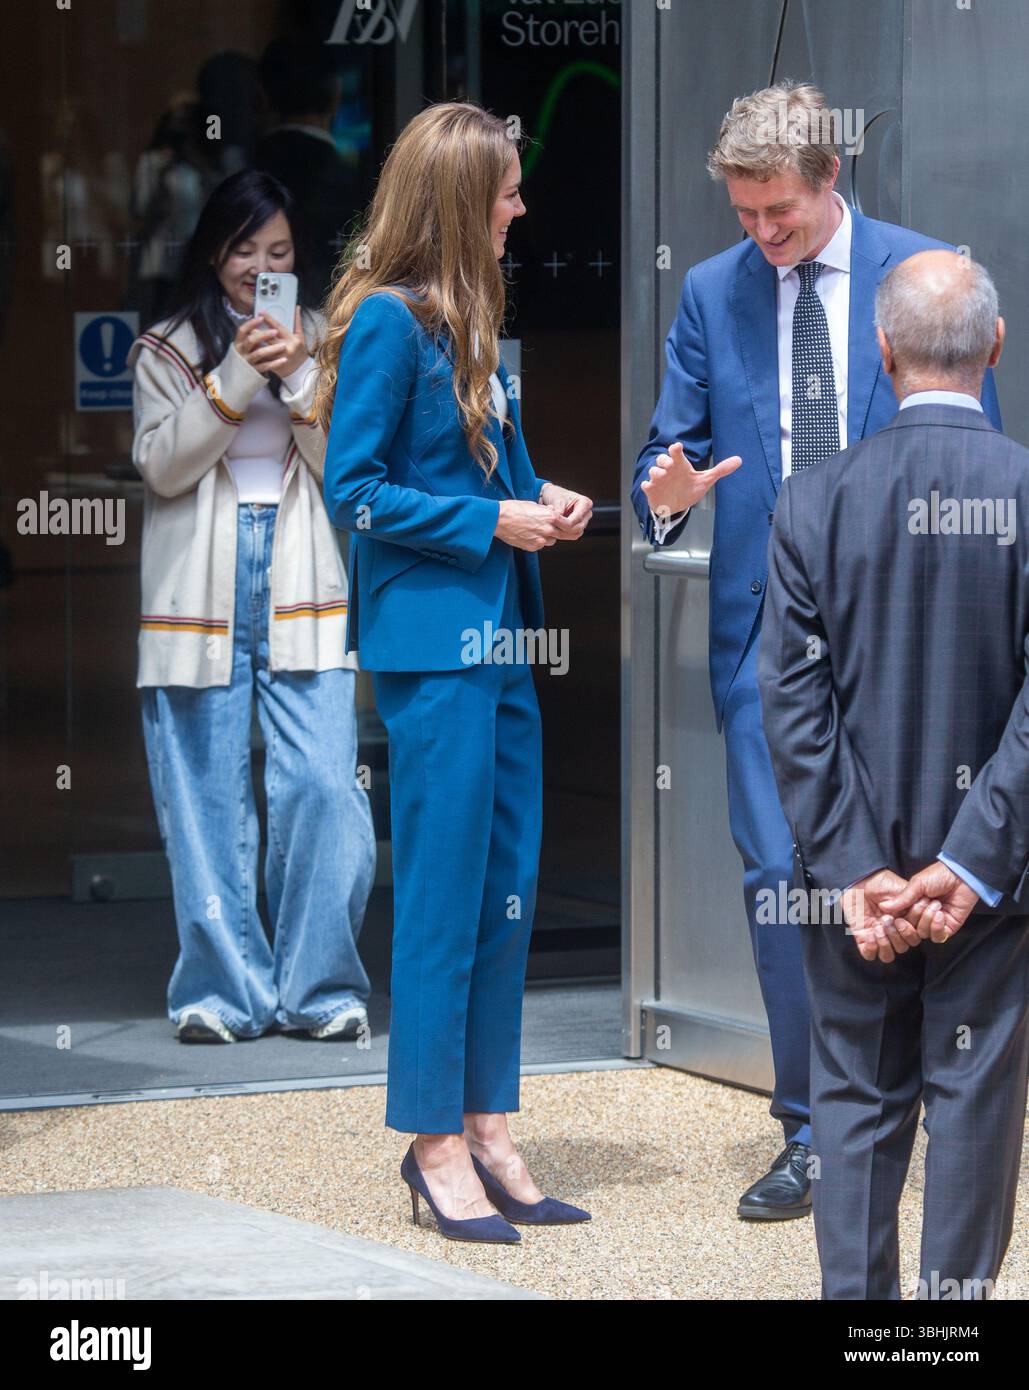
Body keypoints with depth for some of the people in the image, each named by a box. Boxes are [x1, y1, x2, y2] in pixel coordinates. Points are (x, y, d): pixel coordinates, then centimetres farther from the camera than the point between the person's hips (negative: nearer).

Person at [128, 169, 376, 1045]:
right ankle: (225, 991, 7)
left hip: (302, 587, 0)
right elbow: (164, 465, -3)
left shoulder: (321, 342, 13)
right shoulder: (168, 351, 10)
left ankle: (321, 988, -2)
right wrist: (237, 376, -12)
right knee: (208, 799, 0)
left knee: (324, 785, -10)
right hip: (201, 594, 0)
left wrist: (298, 381, -9)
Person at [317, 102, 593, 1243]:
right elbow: (353, 493, -13)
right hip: (429, 643, -9)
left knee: (506, 891, 10)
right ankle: (435, 1142, 5)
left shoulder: (462, 320, 14)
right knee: (443, 895, -3)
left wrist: (539, 498, 5)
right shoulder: (386, 321, -11)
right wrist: (492, 520, -13)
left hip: (497, 636, 9)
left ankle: (485, 1128, 17)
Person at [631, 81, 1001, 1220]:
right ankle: (814, 1134, 5)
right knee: (780, 876, -3)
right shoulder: (712, 292, 9)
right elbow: (670, 449, 11)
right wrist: (665, 493, -14)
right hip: (766, 623, 2)